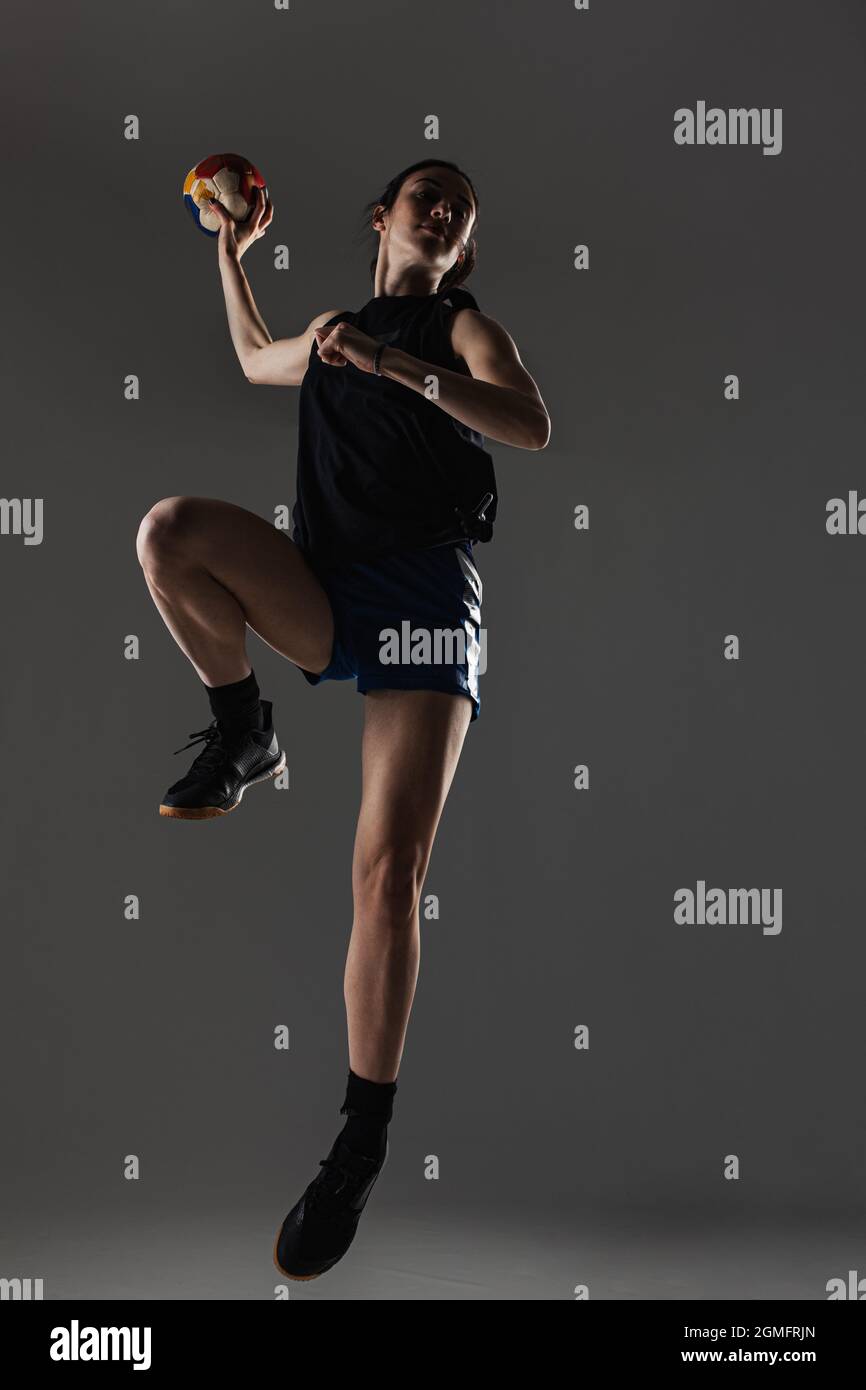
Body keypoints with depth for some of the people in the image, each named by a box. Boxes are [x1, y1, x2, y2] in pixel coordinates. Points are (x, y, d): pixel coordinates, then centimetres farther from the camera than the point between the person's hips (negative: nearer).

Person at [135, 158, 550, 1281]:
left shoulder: (464, 328, 11)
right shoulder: (333, 333, 26)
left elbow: (532, 423, -9)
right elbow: (255, 359, 48)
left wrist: (403, 367, -19)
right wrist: (234, 254, 44)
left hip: (425, 599, -4)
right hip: (327, 595, 4)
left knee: (389, 871, -15)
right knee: (171, 528, -26)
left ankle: (365, 1139, -7)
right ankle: (243, 736, -5)